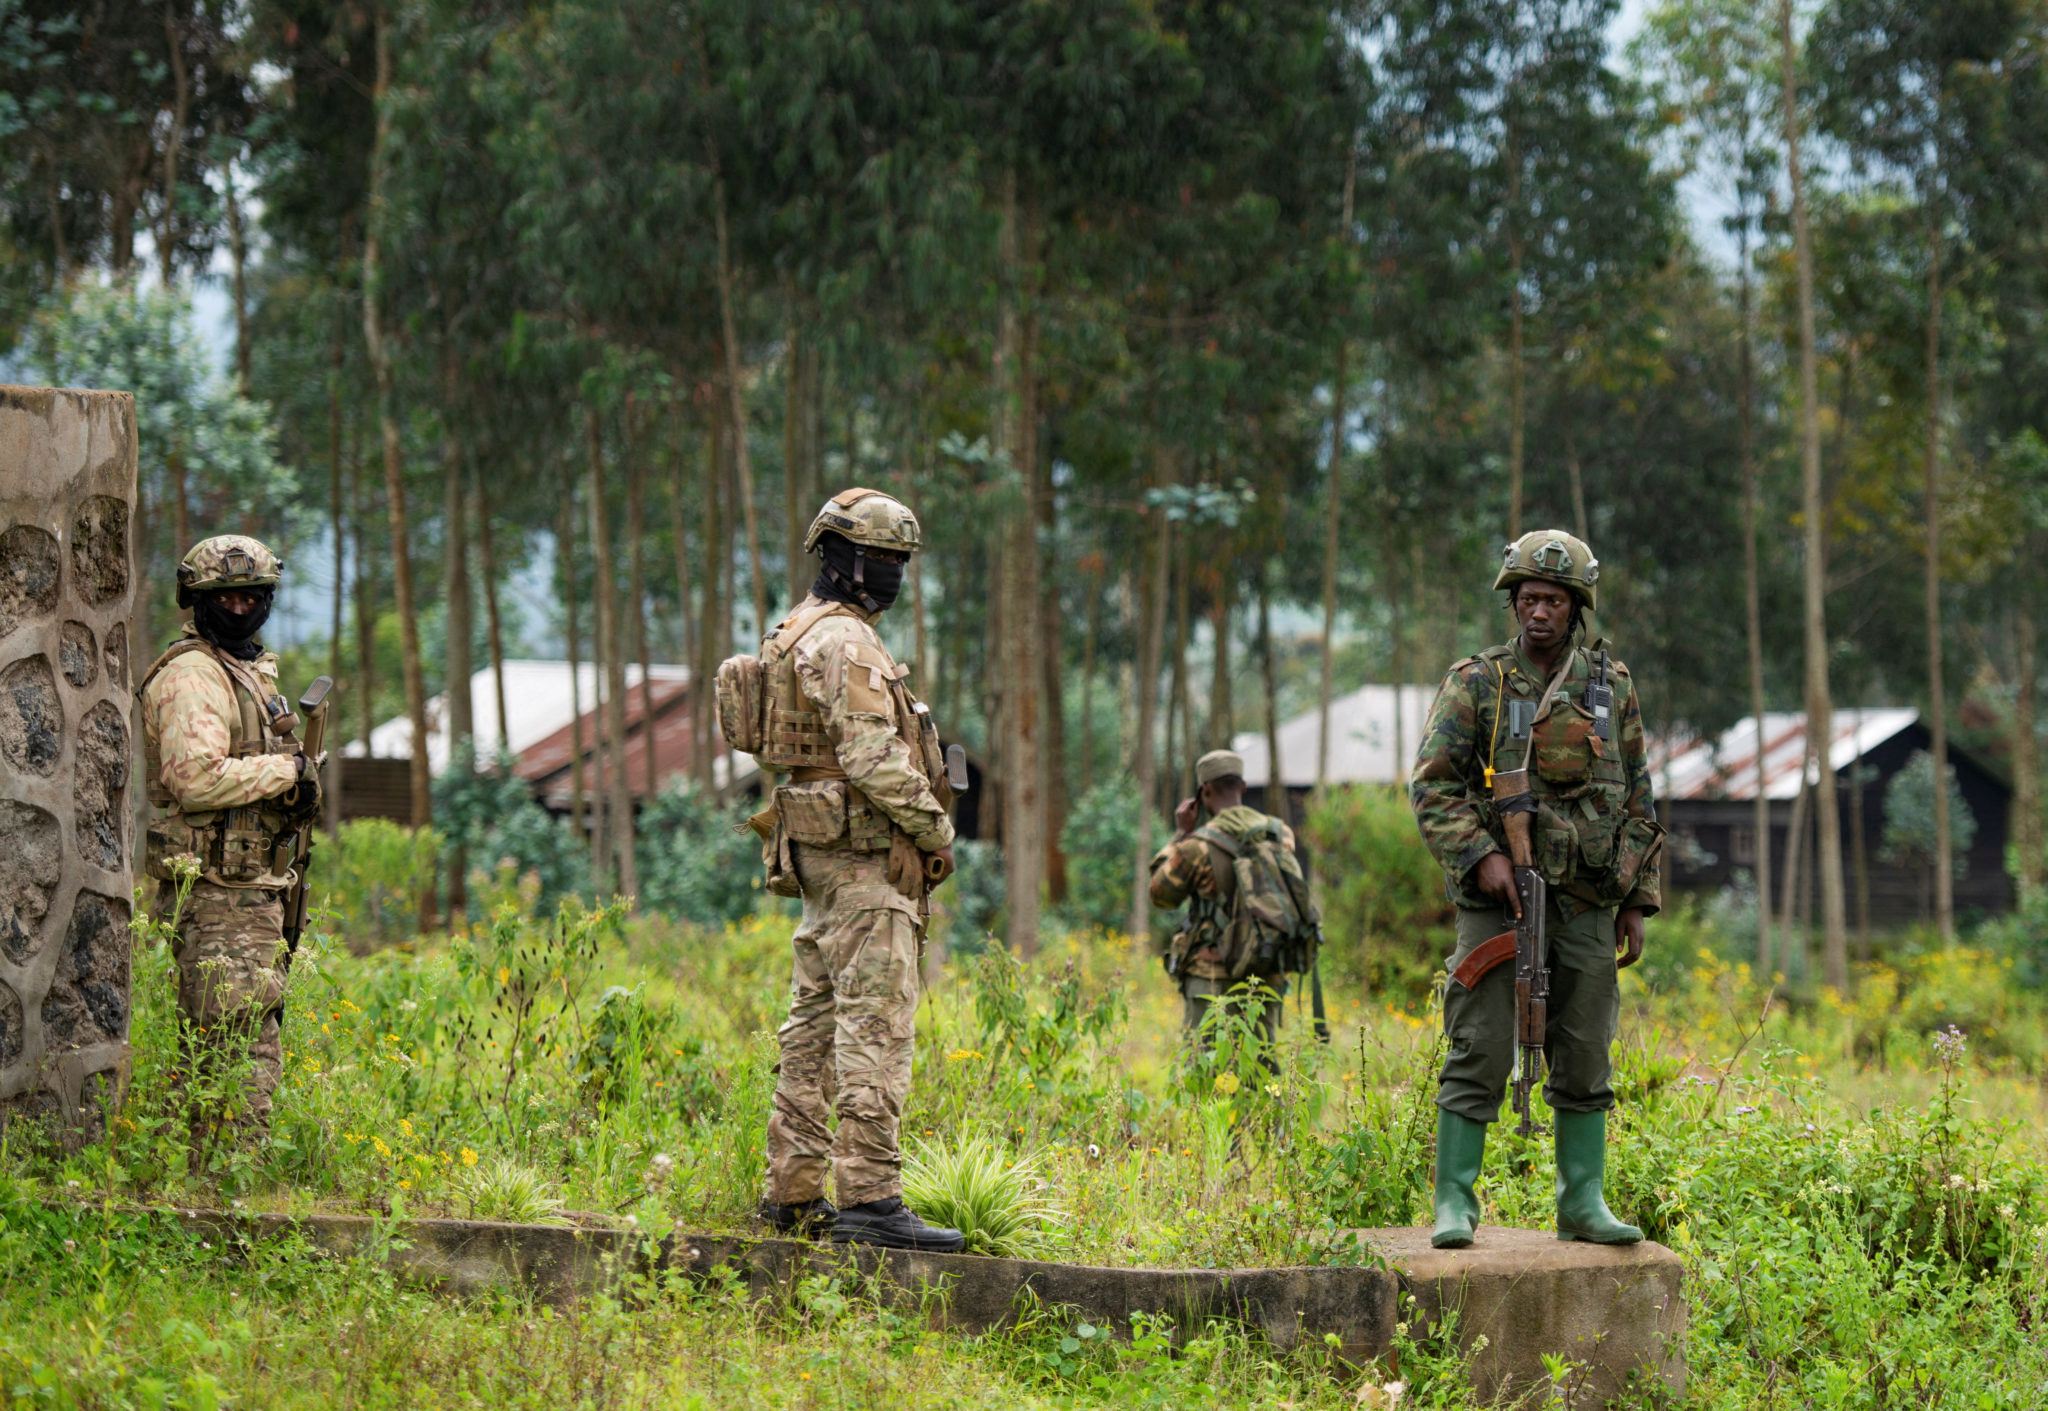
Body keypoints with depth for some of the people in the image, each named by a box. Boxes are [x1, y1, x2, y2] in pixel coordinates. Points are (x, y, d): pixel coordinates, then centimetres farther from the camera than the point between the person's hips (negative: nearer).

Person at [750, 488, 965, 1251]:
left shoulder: (804, 634, 20)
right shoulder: (844, 642, -13)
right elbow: (875, 759, -20)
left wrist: (920, 832, 21)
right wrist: (937, 832, -11)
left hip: (822, 854, 11)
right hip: (862, 852, -11)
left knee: (817, 1021, 11)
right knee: (875, 1024, -13)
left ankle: (792, 1192, 13)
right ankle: (870, 1196, -17)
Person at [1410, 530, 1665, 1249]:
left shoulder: (1612, 684, 10)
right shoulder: (1476, 683, 1)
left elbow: (1636, 799, 14)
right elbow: (1432, 785, -4)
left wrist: (1638, 900, 9)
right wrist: (1480, 855, -17)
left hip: (1586, 906, 3)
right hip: (1499, 899, -3)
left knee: (1585, 1062, 6)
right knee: (1480, 1055, -6)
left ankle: (1584, 1204, 13)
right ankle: (1454, 1203, -2)